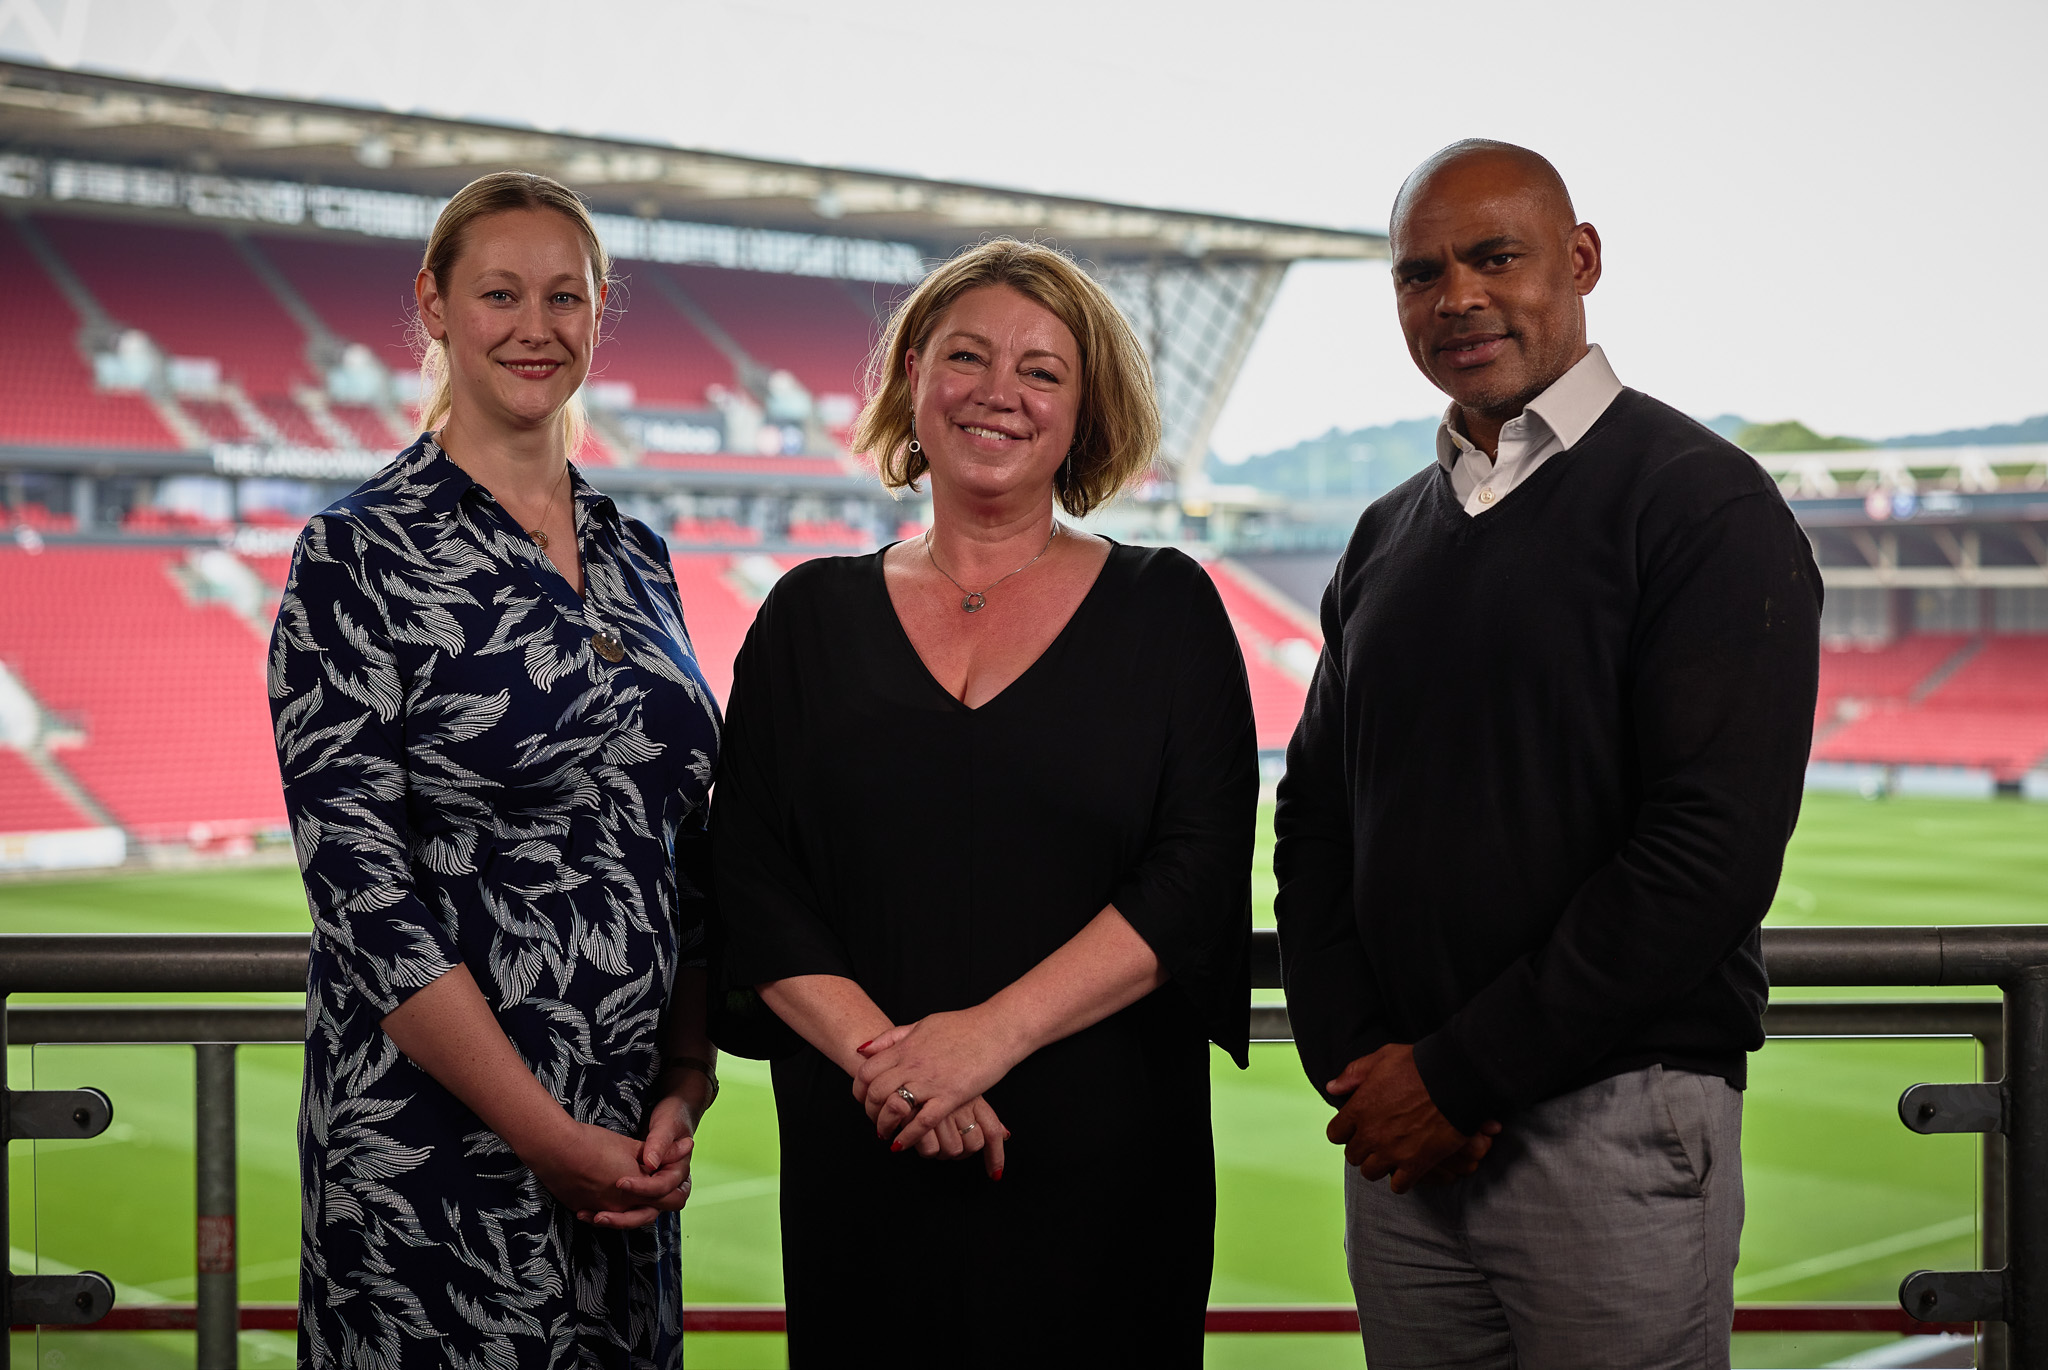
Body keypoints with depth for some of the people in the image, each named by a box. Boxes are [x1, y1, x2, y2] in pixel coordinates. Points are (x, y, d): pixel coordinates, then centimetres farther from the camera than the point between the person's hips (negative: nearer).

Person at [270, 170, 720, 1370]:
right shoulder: (360, 556, -6)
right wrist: (548, 1132, -15)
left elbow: (689, 851, 13)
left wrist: (684, 1090, 0)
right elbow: (361, 876, -13)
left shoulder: (638, 559, 11)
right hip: (439, 1141, -5)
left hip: (632, 1145, 5)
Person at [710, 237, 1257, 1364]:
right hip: (861, 1163, 1)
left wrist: (991, 1033, -15)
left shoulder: (1166, 608, 4)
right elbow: (751, 886, 2)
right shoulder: (813, 616, 8)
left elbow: (1199, 872, -6)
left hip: (1107, 1164, -1)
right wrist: (877, 1052, -14)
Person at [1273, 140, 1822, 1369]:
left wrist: (1460, 1074, -14)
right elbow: (1313, 819, 15)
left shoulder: (1702, 503, -7)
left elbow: (1714, 848, -16)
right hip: (1402, 1131, 6)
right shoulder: (1390, 539, 14)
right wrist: (1354, 1058, -2)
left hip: (1613, 1122, -5)